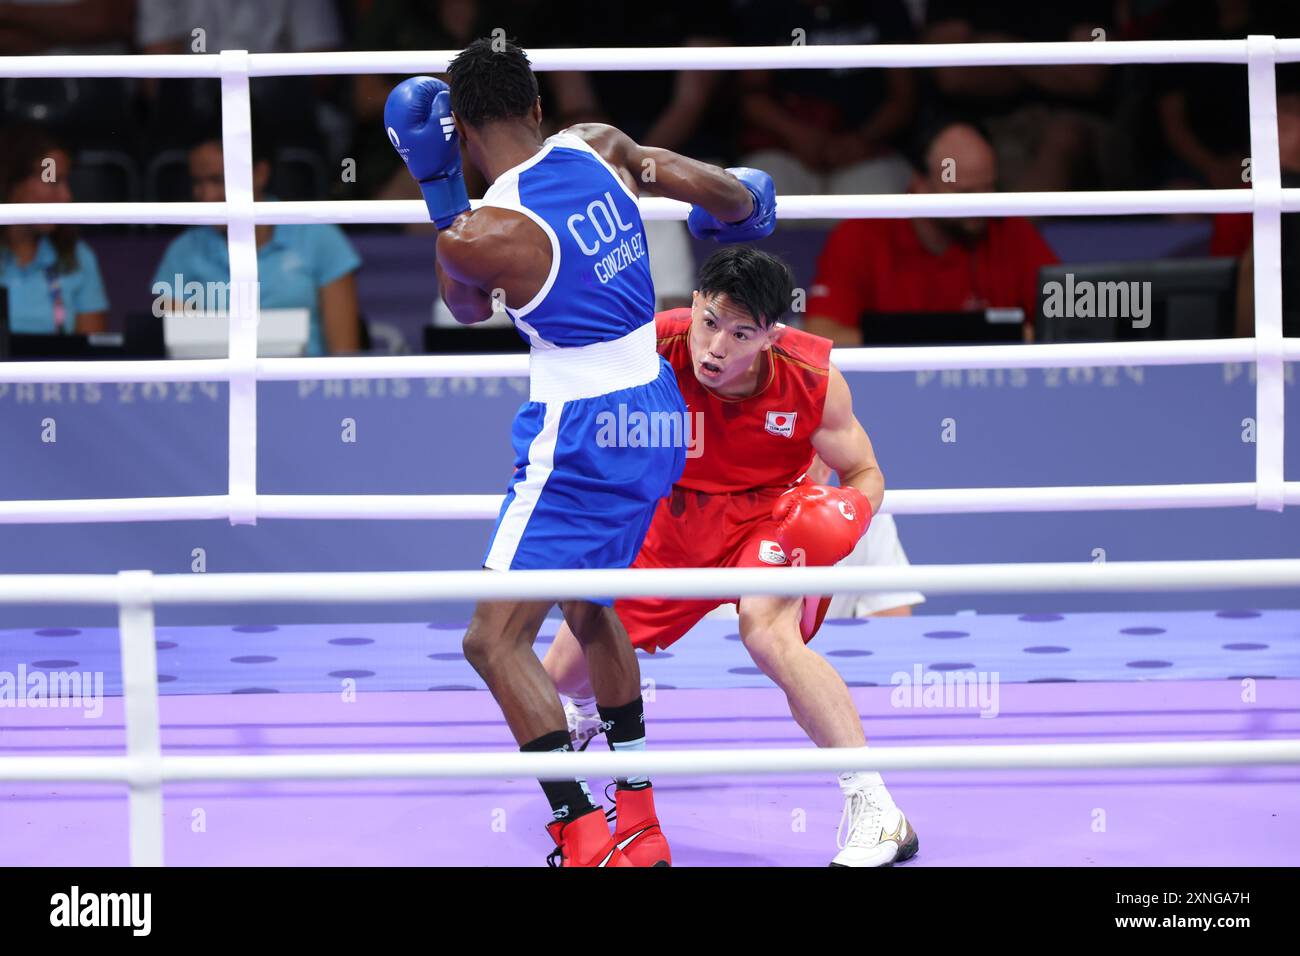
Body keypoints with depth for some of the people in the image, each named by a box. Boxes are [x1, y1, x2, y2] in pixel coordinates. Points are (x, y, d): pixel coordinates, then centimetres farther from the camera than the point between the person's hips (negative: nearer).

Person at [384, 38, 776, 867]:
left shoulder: (472, 235, -17)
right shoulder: (596, 147, -2)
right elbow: (727, 194, 11)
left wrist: (438, 188, 7)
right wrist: (742, 205, 34)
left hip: (581, 437, -8)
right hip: (656, 411, 8)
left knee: (496, 639, -4)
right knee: (589, 604, 26)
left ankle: (585, 835, -12)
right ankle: (640, 824, 30)